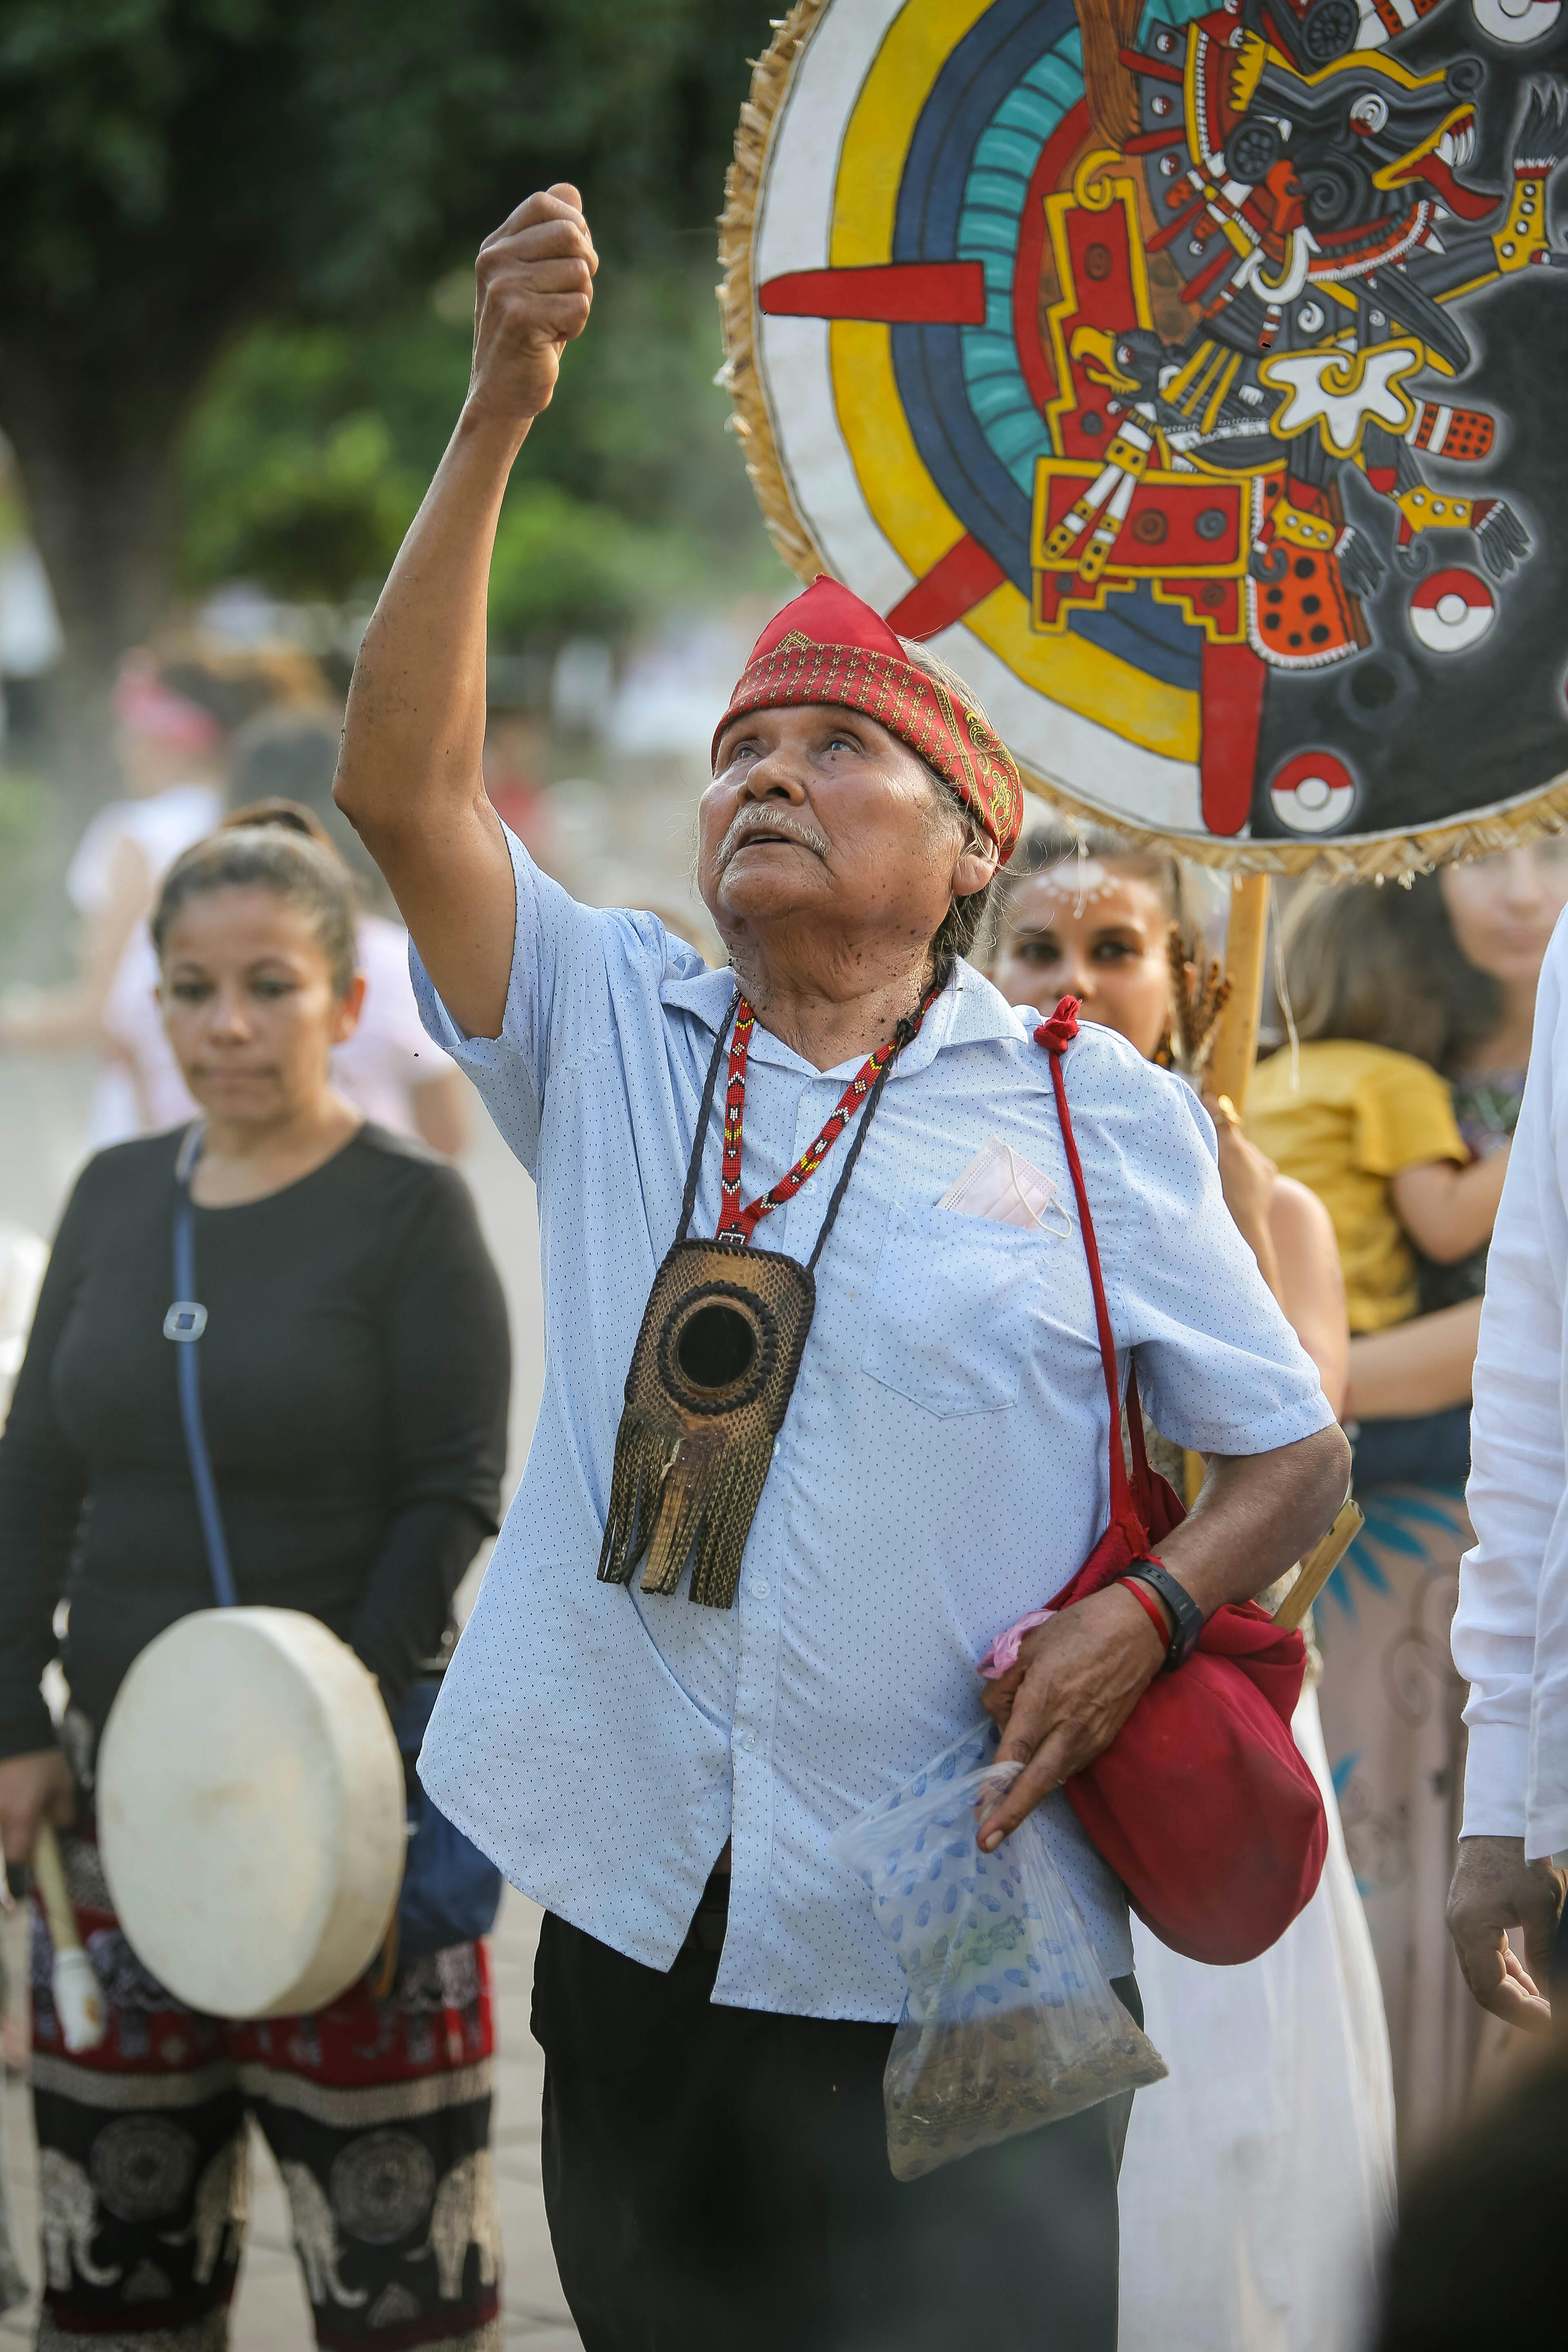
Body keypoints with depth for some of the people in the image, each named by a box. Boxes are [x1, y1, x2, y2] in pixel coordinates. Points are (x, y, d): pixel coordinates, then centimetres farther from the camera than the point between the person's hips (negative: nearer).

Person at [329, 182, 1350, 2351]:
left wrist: (1136, 1619, -14)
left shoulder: (1090, 1108, 2)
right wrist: (496, 412, -13)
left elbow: (1299, 1456, 6)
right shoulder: (610, 1033, 8)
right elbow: (402, 785, -6)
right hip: (643, 1929, 3)